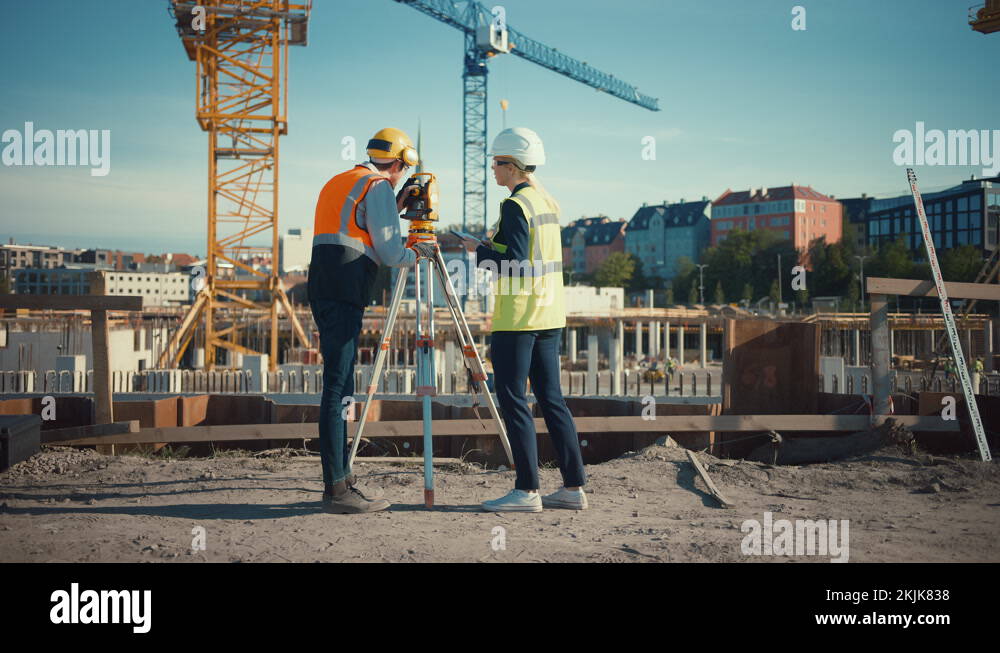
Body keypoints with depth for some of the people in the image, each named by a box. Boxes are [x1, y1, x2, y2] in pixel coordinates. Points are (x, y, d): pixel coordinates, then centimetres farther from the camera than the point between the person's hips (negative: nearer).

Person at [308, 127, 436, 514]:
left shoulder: (337, 182, 25)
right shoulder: (378, 187, -2)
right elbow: (390, 254, -5)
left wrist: (396, 209, 29)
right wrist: (419, 253, 14)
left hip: (323, 291, 9)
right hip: (345, 295, -9)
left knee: (341, 387, 10)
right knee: (337, 388, -11)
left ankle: (341, 482, 13)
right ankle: (336, 490, -11)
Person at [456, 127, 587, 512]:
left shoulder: (515, 205, -13)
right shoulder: (548, 202, 14)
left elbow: (514, 264, -19)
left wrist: (479, 250, -5)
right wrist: (494, 248, 17)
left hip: (518, 316, -9)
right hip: (549, 314, 9)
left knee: (512, 399, -3)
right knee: (550, 398, 10)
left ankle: (527, 491, -1)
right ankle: (574, 487, 11)